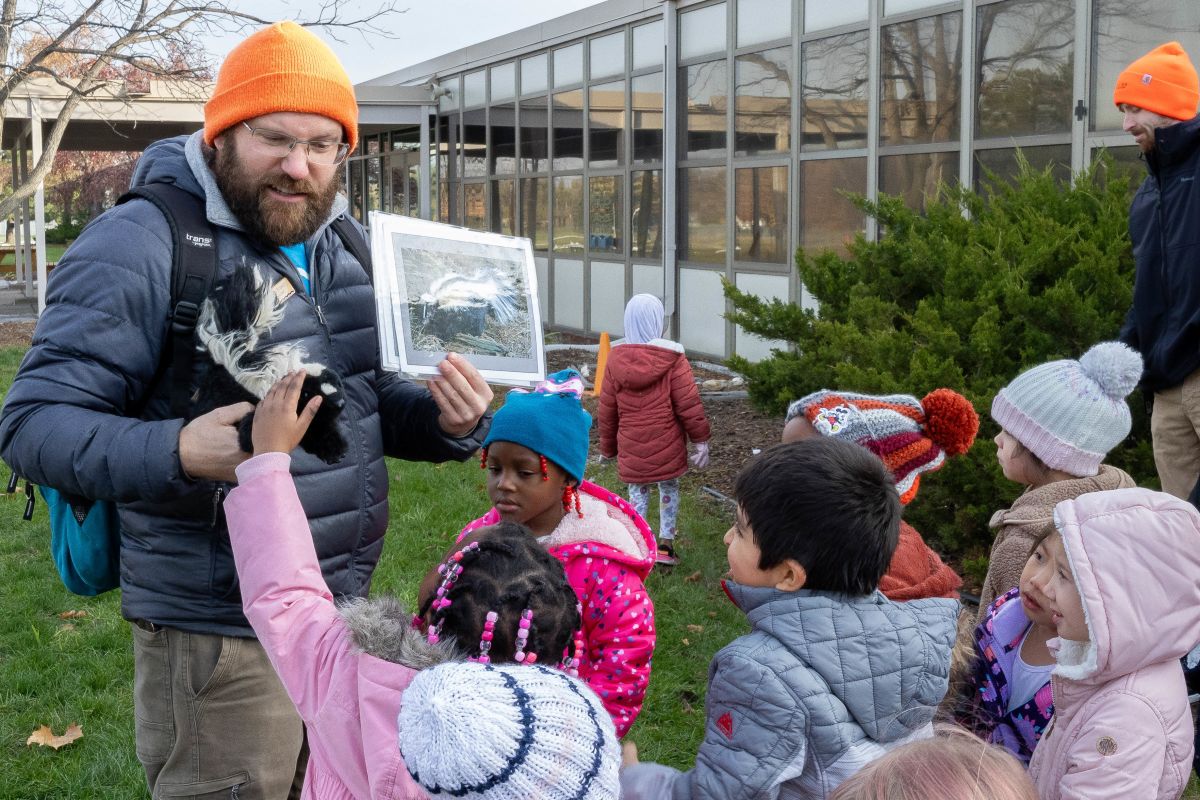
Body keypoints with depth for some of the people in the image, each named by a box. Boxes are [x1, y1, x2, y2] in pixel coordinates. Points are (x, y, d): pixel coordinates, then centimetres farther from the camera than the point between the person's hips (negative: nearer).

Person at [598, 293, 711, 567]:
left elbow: (607, 411, 4)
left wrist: (608, 448, 15)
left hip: (631, 447, 2)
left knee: (638, 491, 14)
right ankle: (665, 544, 10)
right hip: (668, 445, -1)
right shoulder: (672, 358, -10)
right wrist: (701, 439, -1)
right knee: (669, 488, 15)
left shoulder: (615, 359, -2)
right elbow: (689, 403, -10)